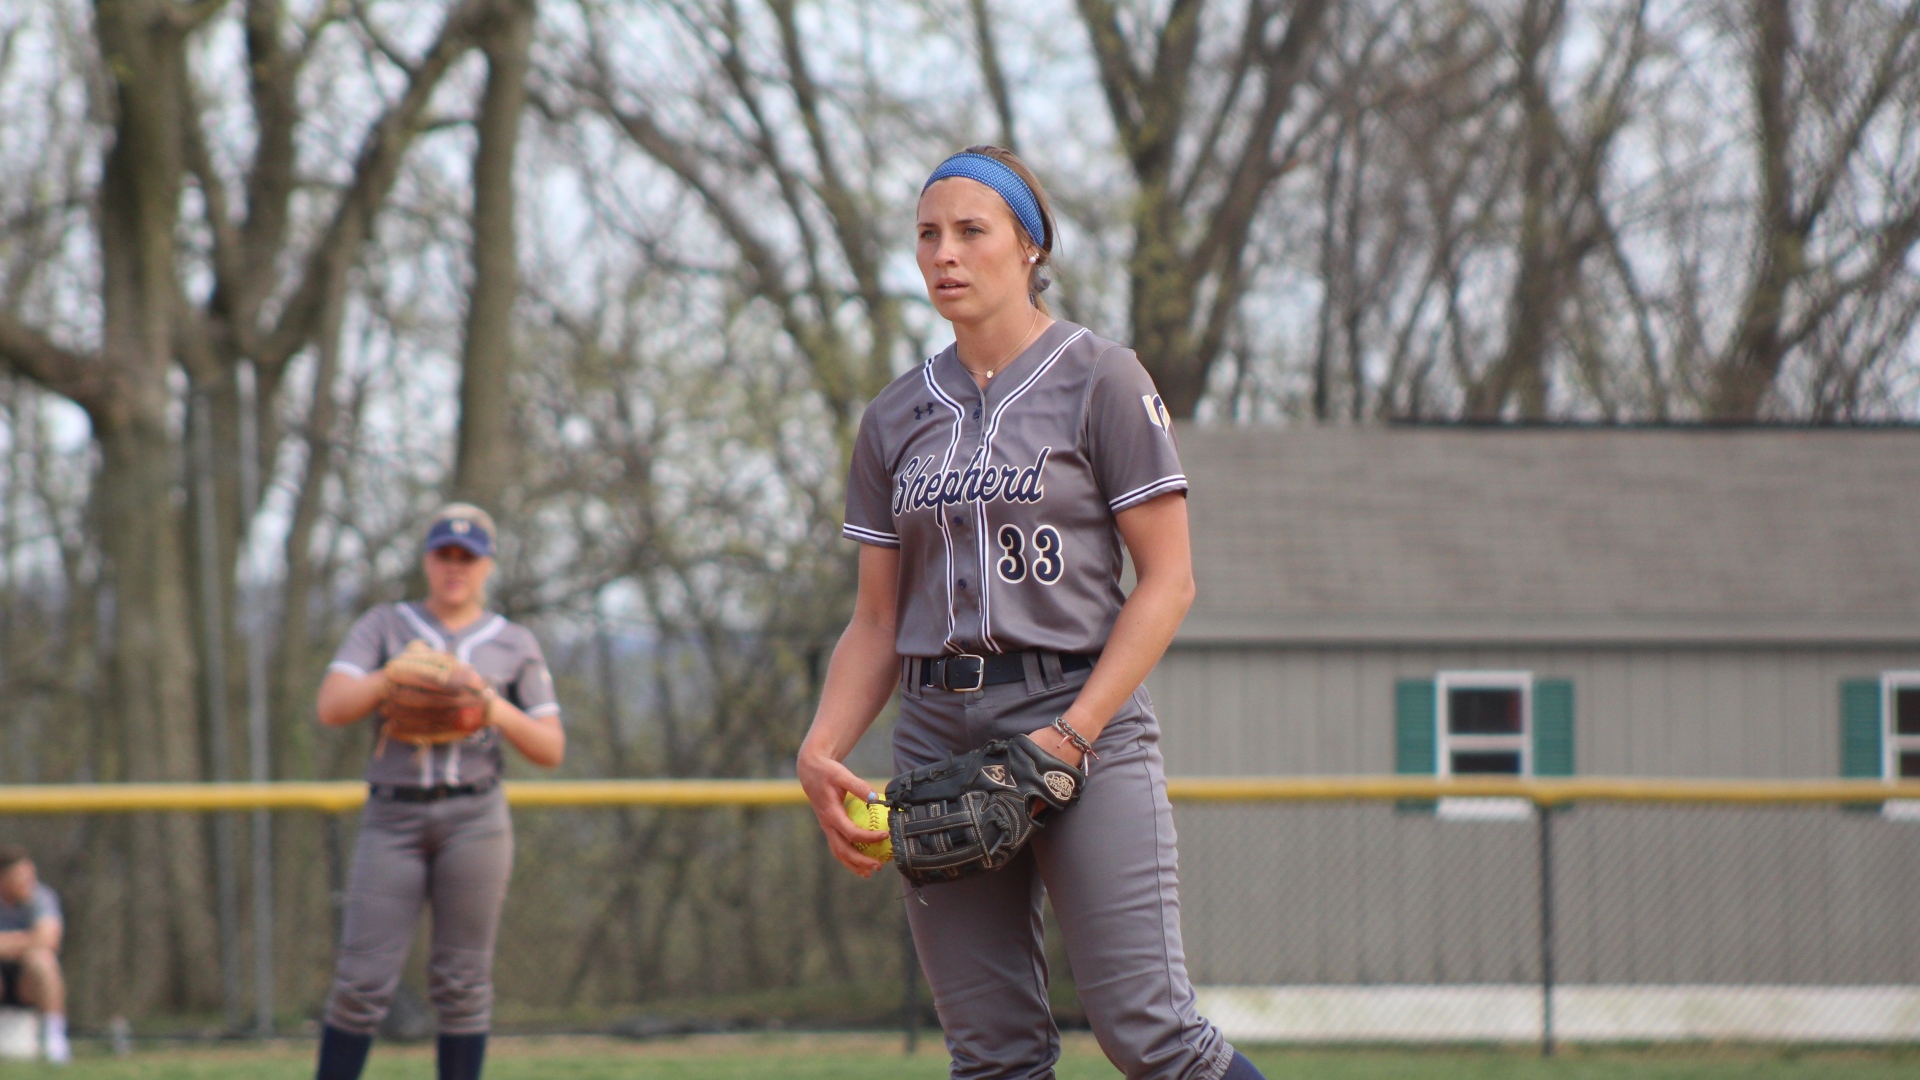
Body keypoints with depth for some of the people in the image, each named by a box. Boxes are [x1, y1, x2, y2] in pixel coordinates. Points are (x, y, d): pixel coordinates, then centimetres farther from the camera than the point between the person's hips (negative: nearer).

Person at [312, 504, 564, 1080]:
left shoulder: (515, 644, 11)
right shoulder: (383, 627, 10)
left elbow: (551, 750, 7)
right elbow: (332, 707, -4)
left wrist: (495, 707, -11)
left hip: (474, 820, 1)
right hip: (392, 818, -1)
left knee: (463, 980, 1)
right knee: (363, 980, -5)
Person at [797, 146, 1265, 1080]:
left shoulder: (1100, 381, 0)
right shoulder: (896, 416, 15)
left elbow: (1167, 581, -4)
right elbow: (877, 619, 16)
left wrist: (1073, 733, -14)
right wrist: (820, 751, -2)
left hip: (1085, 723, -5)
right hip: (938, 739, 5)